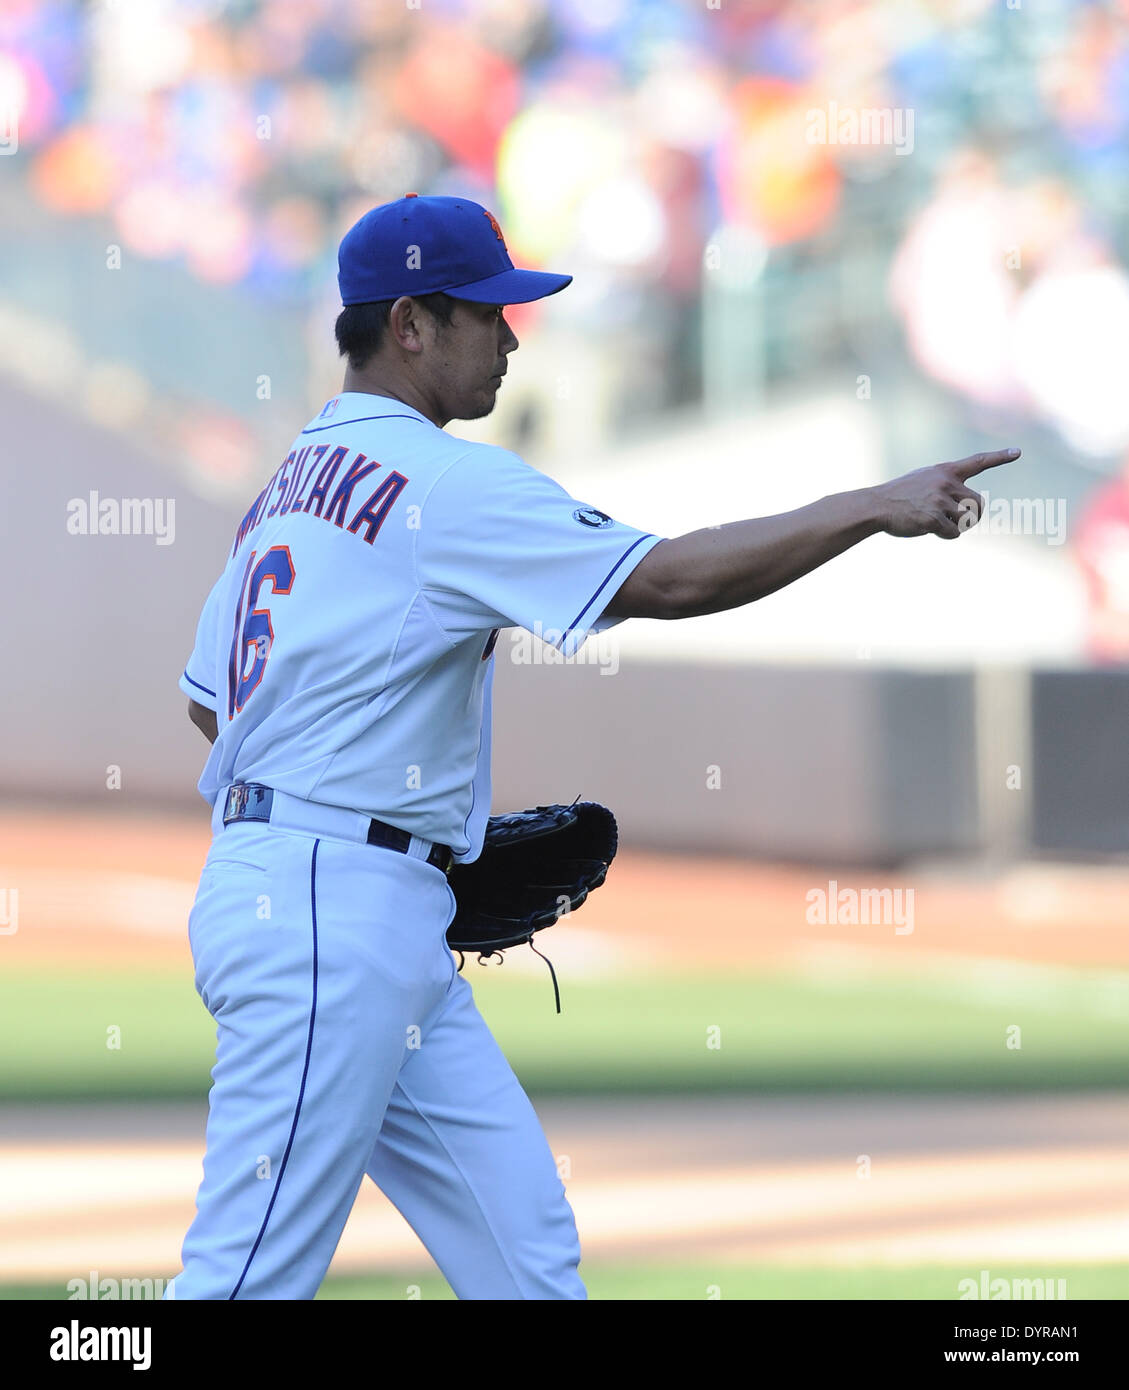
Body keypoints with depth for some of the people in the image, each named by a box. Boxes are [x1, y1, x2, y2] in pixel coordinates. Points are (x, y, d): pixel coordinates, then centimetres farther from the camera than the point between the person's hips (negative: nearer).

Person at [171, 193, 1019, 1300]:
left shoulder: (295, 477, 18)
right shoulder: (444, 480, -12)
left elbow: (207, 698, 24)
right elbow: (667, 579, -19)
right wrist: (872, 508, -13)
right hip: (327, 915, -10)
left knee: (525, 1242, 6)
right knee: (254, 1273, -10)